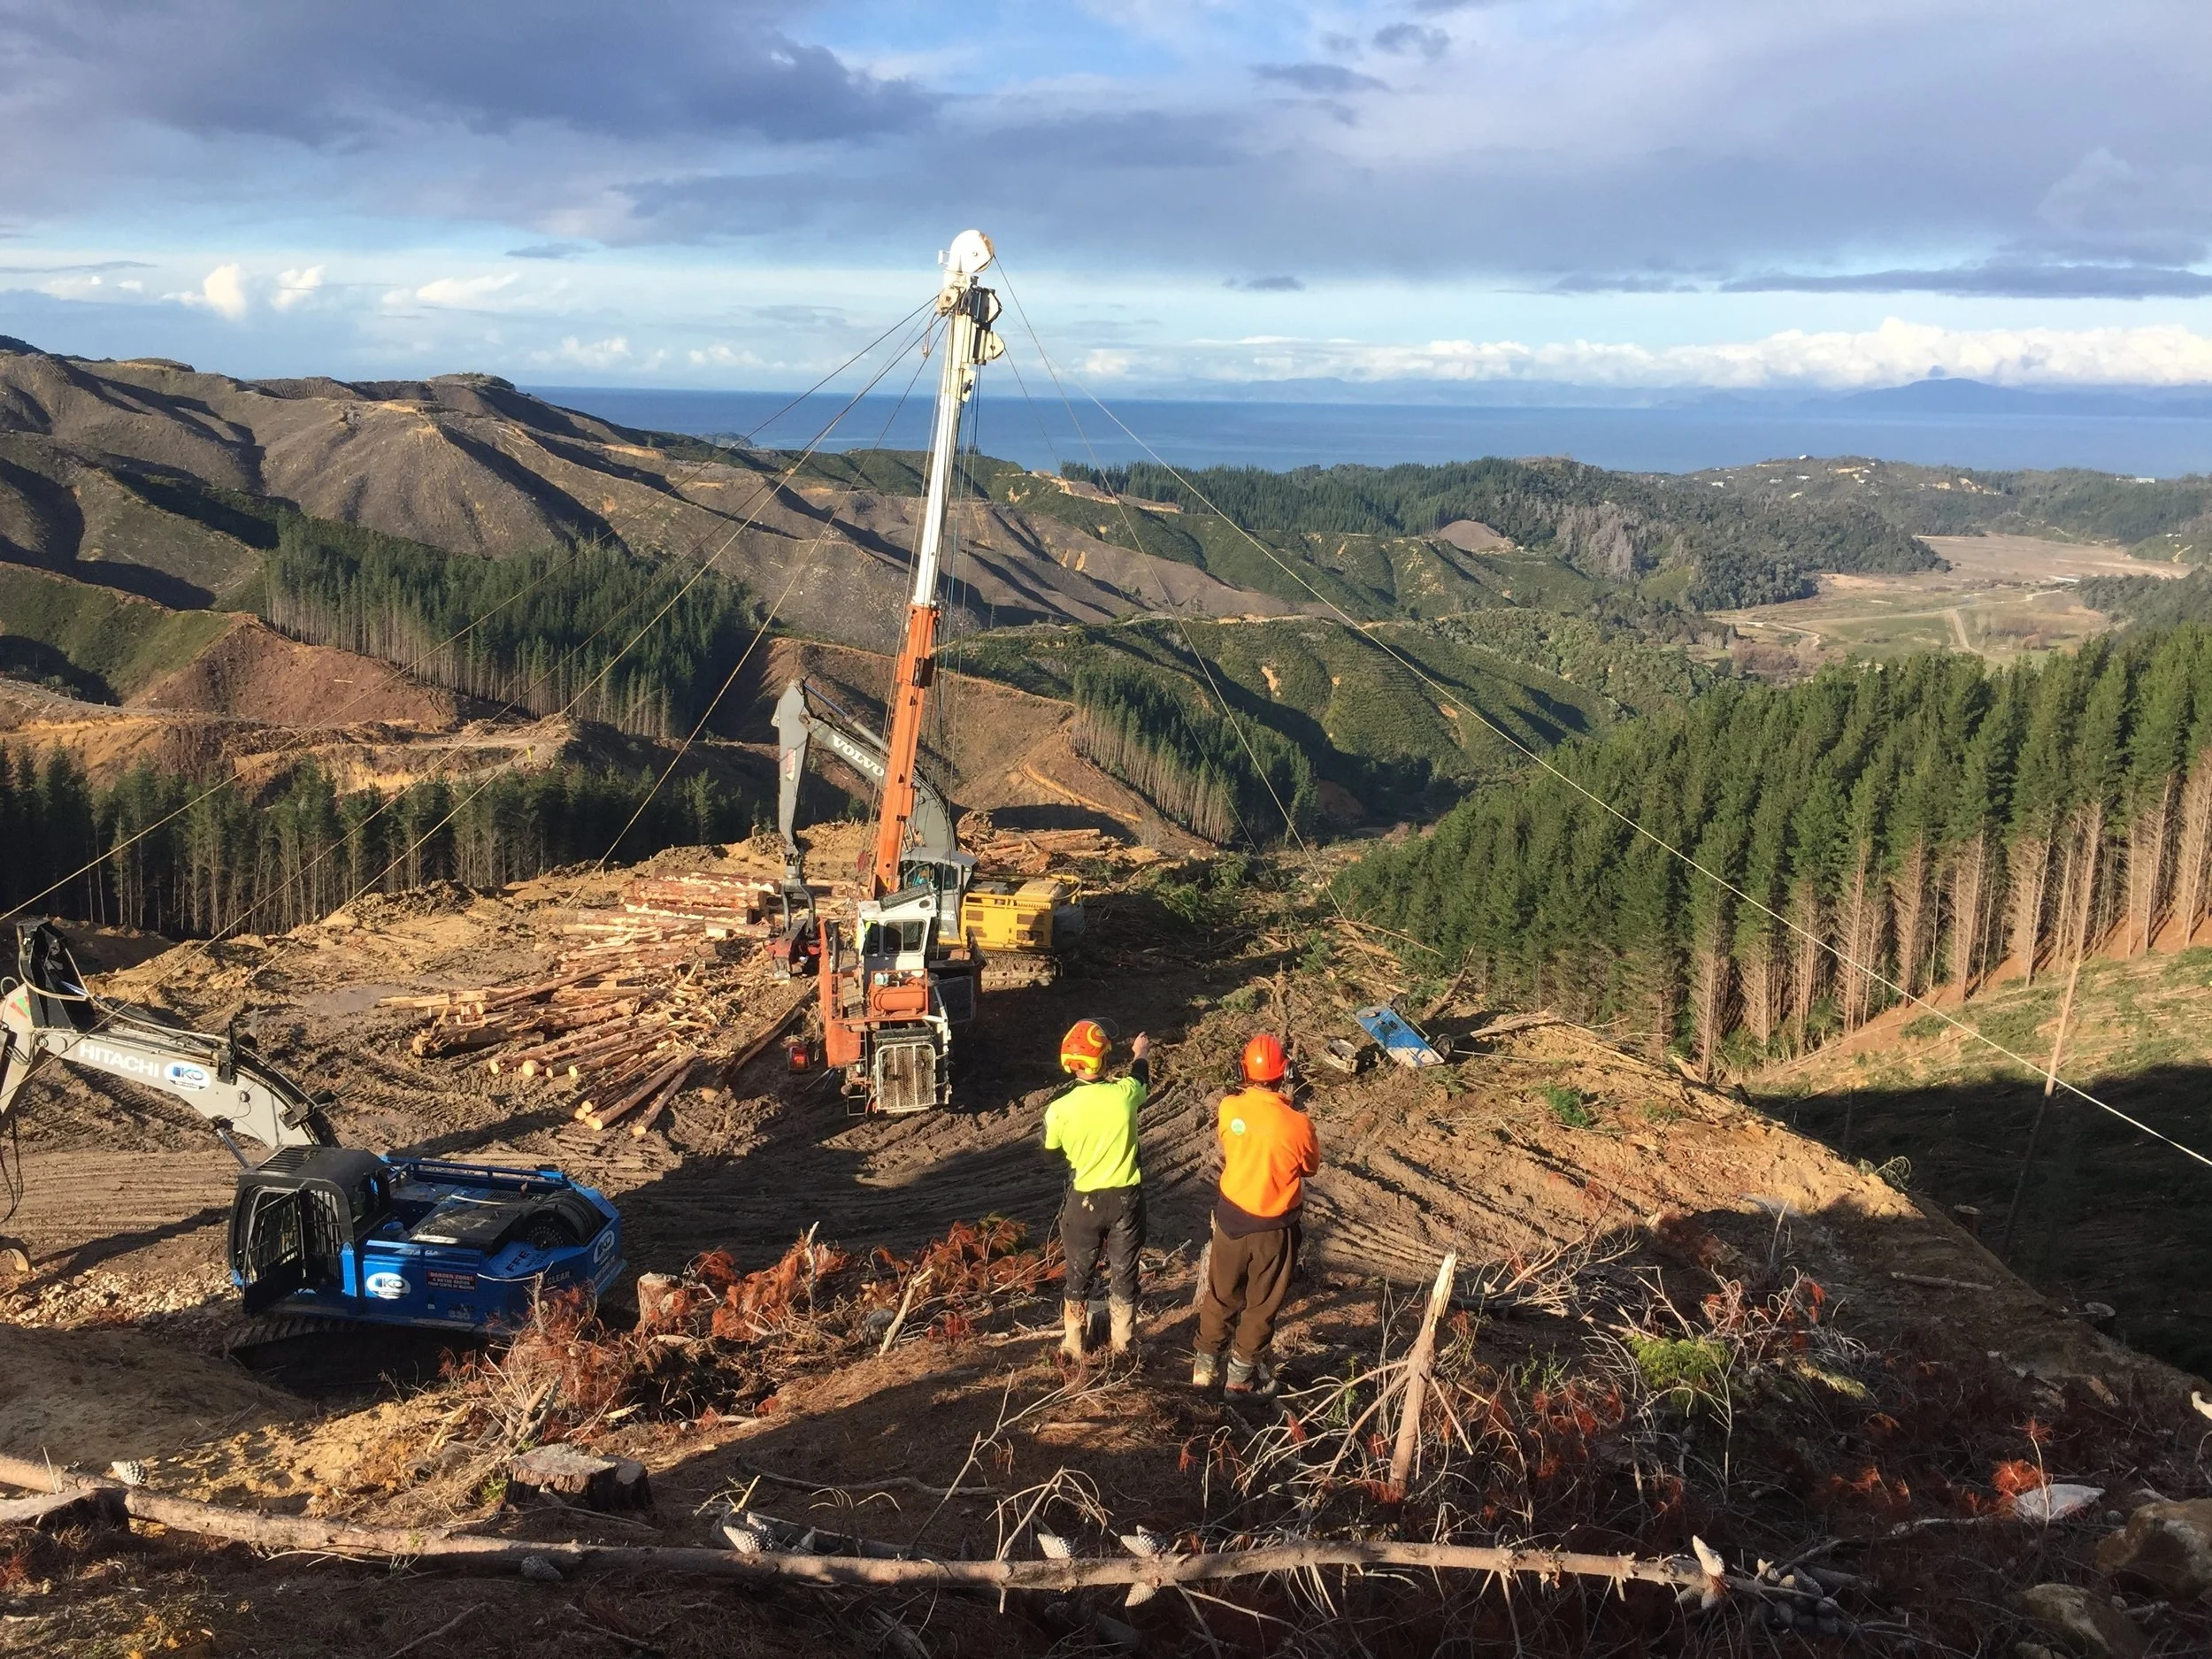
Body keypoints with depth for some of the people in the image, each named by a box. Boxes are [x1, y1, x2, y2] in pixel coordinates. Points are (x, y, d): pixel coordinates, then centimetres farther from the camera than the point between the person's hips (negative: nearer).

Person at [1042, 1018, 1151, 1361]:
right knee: (1124, 1275, 17)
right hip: (1126, 1198, 1)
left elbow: (1052, 1147, 3)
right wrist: (1141, 1054, 32)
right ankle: (1124, 1345, 31)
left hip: (1084, 1201, 0)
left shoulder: (1060, 1109, -19)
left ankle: (1073, 1347, 30)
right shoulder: (1125, 1093, -17)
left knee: (1079, 1277, 18)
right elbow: (1142, 1081, 10)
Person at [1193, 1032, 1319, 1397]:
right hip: (1275, 1227, -2)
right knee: (1262, 1302, 17)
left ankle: (1205, 1364, 34)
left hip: (1231, 1218, 2)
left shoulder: (1229, 1108, -15)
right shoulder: (1297, 1124, -23)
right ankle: (1242, 1373, 29)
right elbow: (1310, 1167, -3)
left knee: (1221, 1294, 22)